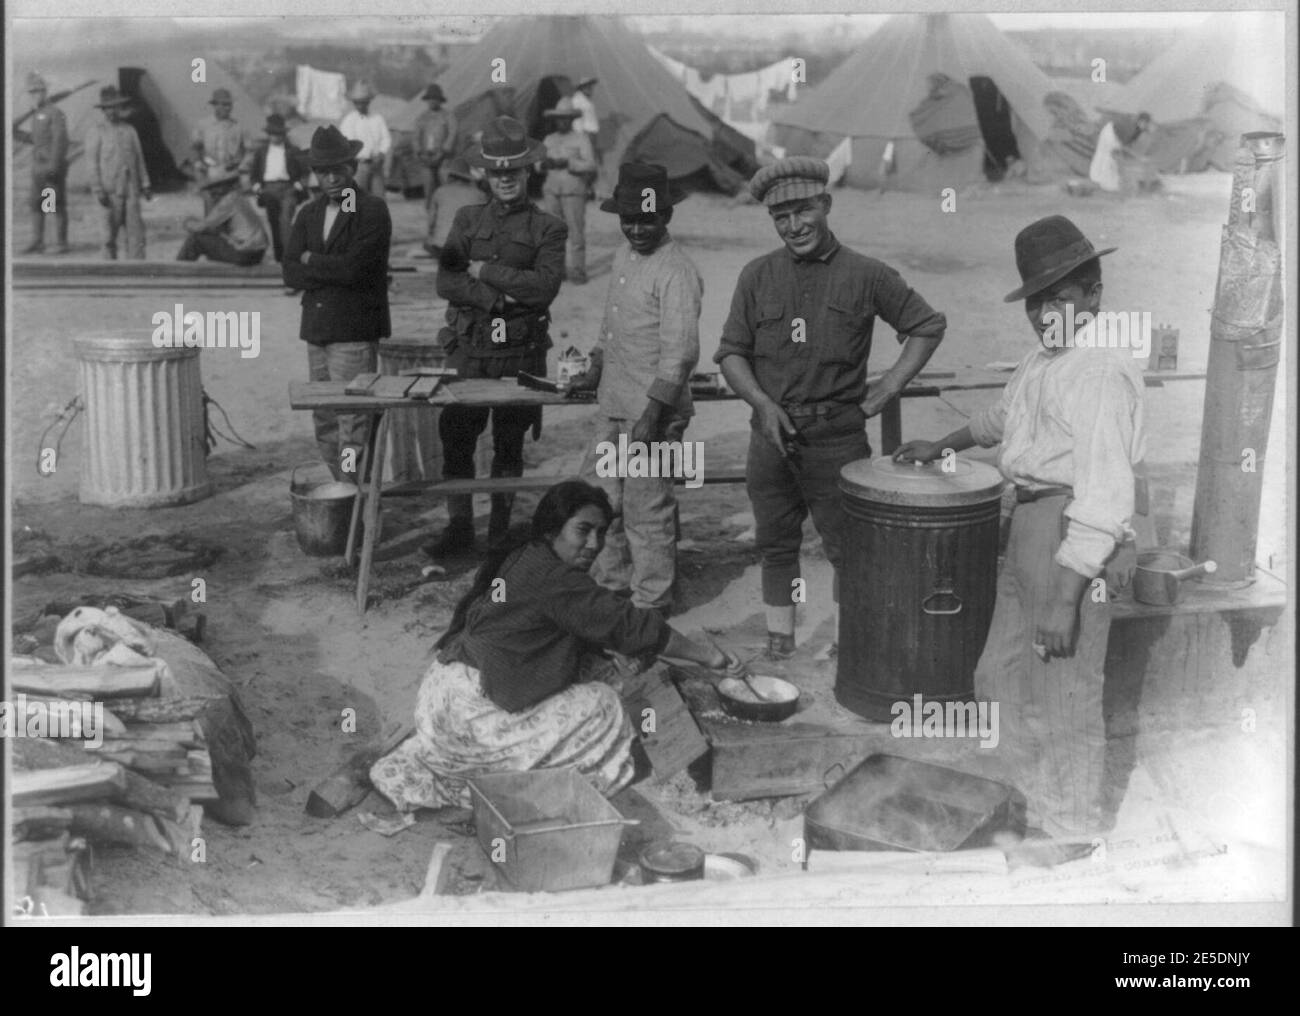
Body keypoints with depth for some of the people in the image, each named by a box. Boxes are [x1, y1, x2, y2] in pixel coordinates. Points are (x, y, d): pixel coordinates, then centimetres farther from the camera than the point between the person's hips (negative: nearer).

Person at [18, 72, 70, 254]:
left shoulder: (55, 113, -11)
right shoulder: (36, 114, 16)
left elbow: (60, 140, -18)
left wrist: (54, 165, -25)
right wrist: (15, 132, 13)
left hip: (54, 166, -8)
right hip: (38, 167, 8)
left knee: (58, 205, -3)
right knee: (36, 205, 5)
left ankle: (62, 243, 2)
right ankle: (37, 242, 8)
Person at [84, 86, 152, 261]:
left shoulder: (130, 130, 14)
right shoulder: (96, 132, 2)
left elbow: (139, 159, 16)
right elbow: (92, 164, -3)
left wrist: (145, 184, 9)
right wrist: (98, 191, -10)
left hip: (131, 189, 3)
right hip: (110, 191, -3)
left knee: (136, 230, -4)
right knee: (110, 233, 1)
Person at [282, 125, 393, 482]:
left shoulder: (373, 211, -5)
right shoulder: (309, 214, 14)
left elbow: (353, 267, -17)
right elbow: (291, 274, 4)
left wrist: (311, 261, -2)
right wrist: (333, 269, -9)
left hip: (355, 333, -7)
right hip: (317, 331, 7)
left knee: (352, 427, -8)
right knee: (325, 425, 12)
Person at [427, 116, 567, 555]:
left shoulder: (548, 228, 3)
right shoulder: (467, 220, 10)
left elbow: (544, 286, -13)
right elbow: (446, 282, -1)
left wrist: (485, 271, -9)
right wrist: (500, 297, -13)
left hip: (520, 353, -2)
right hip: (468, 348, 2)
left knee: (509, 444, 6)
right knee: (455, 439, 0)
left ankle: (500, 529, 18)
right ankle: (459, 527, 12)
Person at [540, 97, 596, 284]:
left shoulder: (581, 138, 3)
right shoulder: (549, 140, 17)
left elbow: (590, 164, -5)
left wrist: (568, 163, -16)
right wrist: (545, 163, -7)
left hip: (573, 189, -4)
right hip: (551, 189, 4)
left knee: (576, 231, -6)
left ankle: (578, 270, -2)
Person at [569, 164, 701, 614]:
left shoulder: (676, 271, -17)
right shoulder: (623, 256, 11)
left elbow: (680, 350, -21)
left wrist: (653, 413, -24)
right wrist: (595, 369, 19)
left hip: (654, 412, -9)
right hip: (615, 406, 9)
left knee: (646, 509, 0)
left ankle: (651, 602, 15)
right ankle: (610, 581, 36)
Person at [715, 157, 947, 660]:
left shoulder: (866, 275, -1)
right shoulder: (757, 276, 5)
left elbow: (928, 326, 9)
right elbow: (730, 353, 6)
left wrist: (893, 383, -1)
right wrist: (763, 404, -9)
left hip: (837, 435, -2)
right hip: (771, 433, 3)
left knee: (846, 544, 4)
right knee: (776, 544, 11)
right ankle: (779, 643, 23)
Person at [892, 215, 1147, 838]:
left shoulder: (1102, 373, -20)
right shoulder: (1044, 357, 11)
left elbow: (1104, 497, -26)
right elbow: (1002, 416, 33)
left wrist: (1066, 599, -28)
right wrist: (942, 447, 45)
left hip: (1074, 541, -10)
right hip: (1029, 528, 10)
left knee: (1061, 698, -1)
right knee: (1001, 679, 19)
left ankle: (1071, 828, 16)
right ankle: (1033, 807, 36)